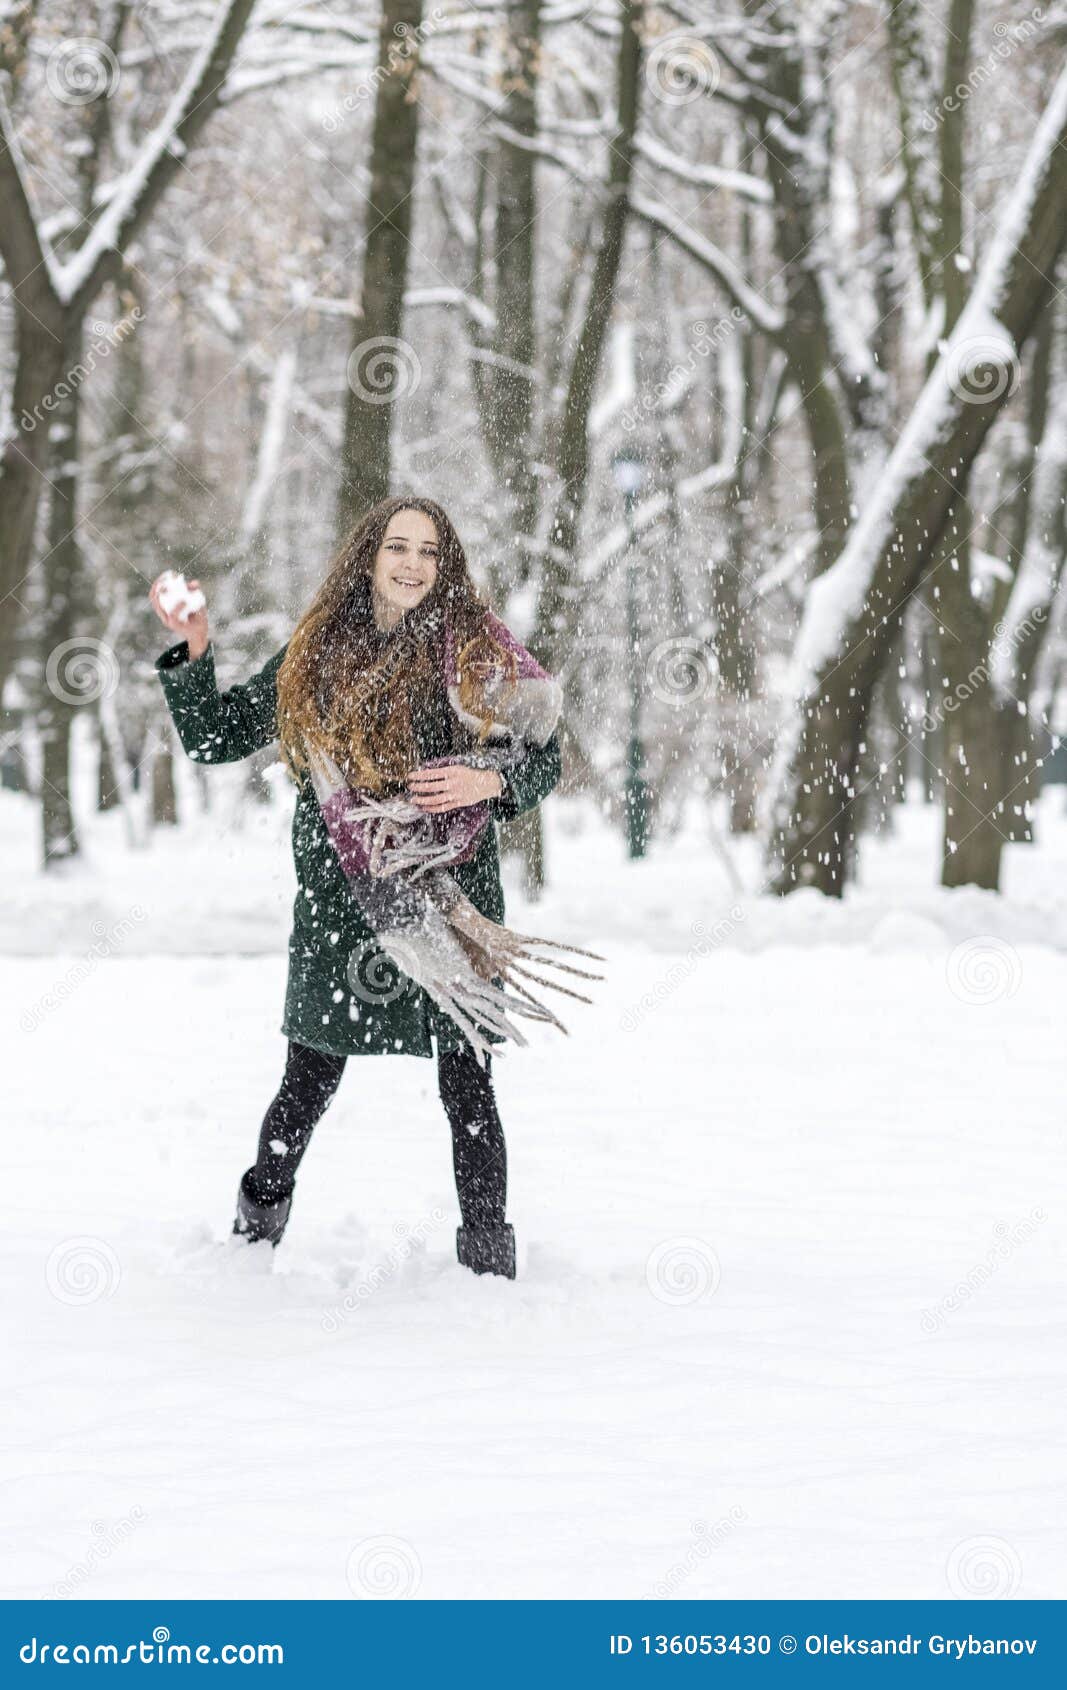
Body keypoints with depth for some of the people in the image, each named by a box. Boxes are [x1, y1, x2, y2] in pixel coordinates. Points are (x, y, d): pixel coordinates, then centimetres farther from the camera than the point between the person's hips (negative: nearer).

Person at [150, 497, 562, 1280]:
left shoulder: (476, 649, 1)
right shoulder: (316, 655, 7)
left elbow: (545, 756, 5)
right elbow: (212, 738, 13)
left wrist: (491, 782, -15)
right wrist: (194, 649, 1)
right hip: (339, 893, 1)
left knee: (467, 1084, -1)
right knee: (309, 1083, 7)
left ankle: (488, 1260, 13)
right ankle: (253, 1235, 29)